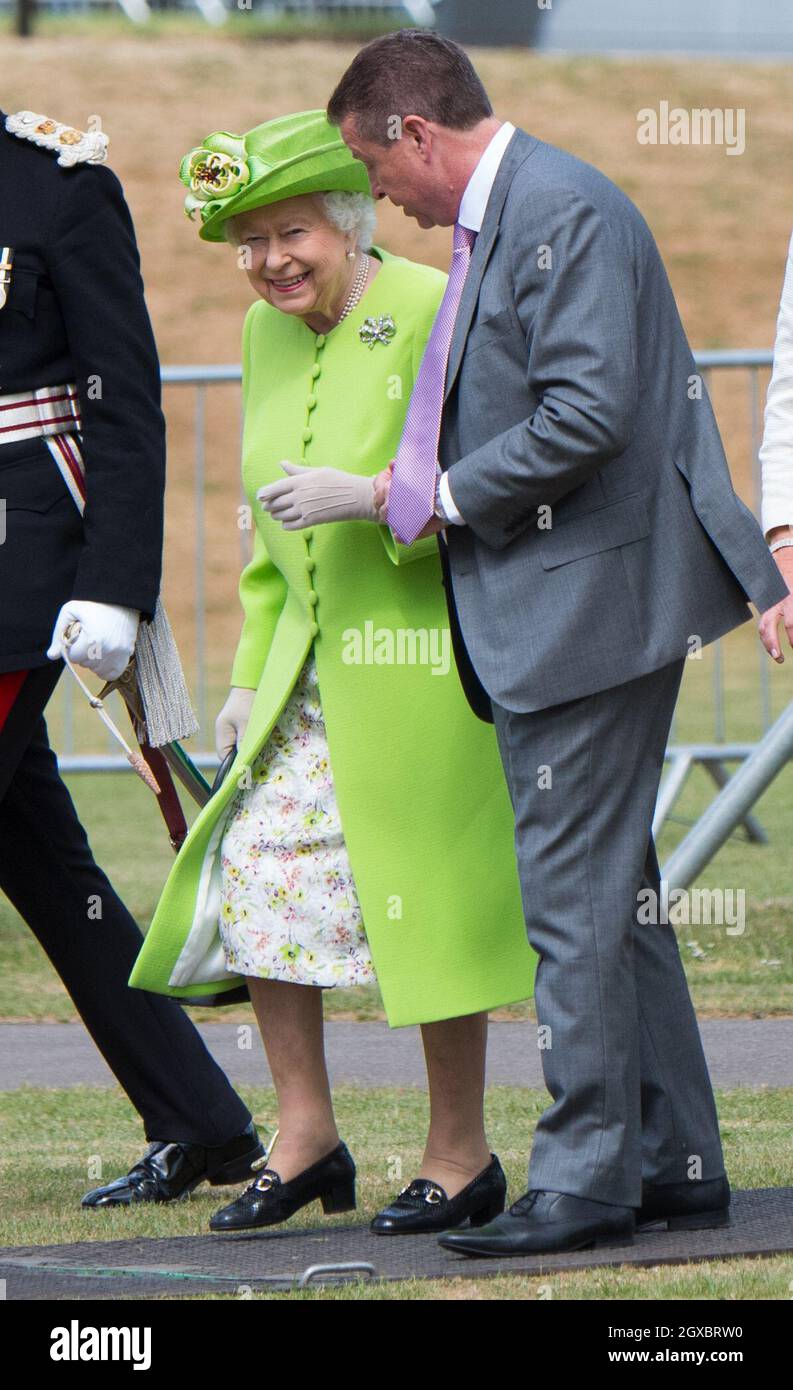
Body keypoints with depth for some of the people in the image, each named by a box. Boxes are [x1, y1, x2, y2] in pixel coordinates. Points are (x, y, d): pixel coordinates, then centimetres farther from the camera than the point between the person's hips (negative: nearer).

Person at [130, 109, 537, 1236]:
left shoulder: (434, 313, -12)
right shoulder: (267, 332, 11)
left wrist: (376, 496, -27)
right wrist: (251, 673, 16)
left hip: (422, 658, -7)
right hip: (311, 660, 7)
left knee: (426, 898, -4)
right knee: (255, 868, 1)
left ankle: (461, 1156, 9)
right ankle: (305, 1136, 13)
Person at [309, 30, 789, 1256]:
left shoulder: (562, 212, -16)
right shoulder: (498, 220, 16)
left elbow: (590, 413, -24)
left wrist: (450, 497, -13)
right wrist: (412, 490, 11)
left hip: (589, 602, -11)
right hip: (549, 612, 11)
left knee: (575, 903, -8)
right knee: (616, 899, 14)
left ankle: (586, 1178, -5)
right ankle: (675, 1163, 19)